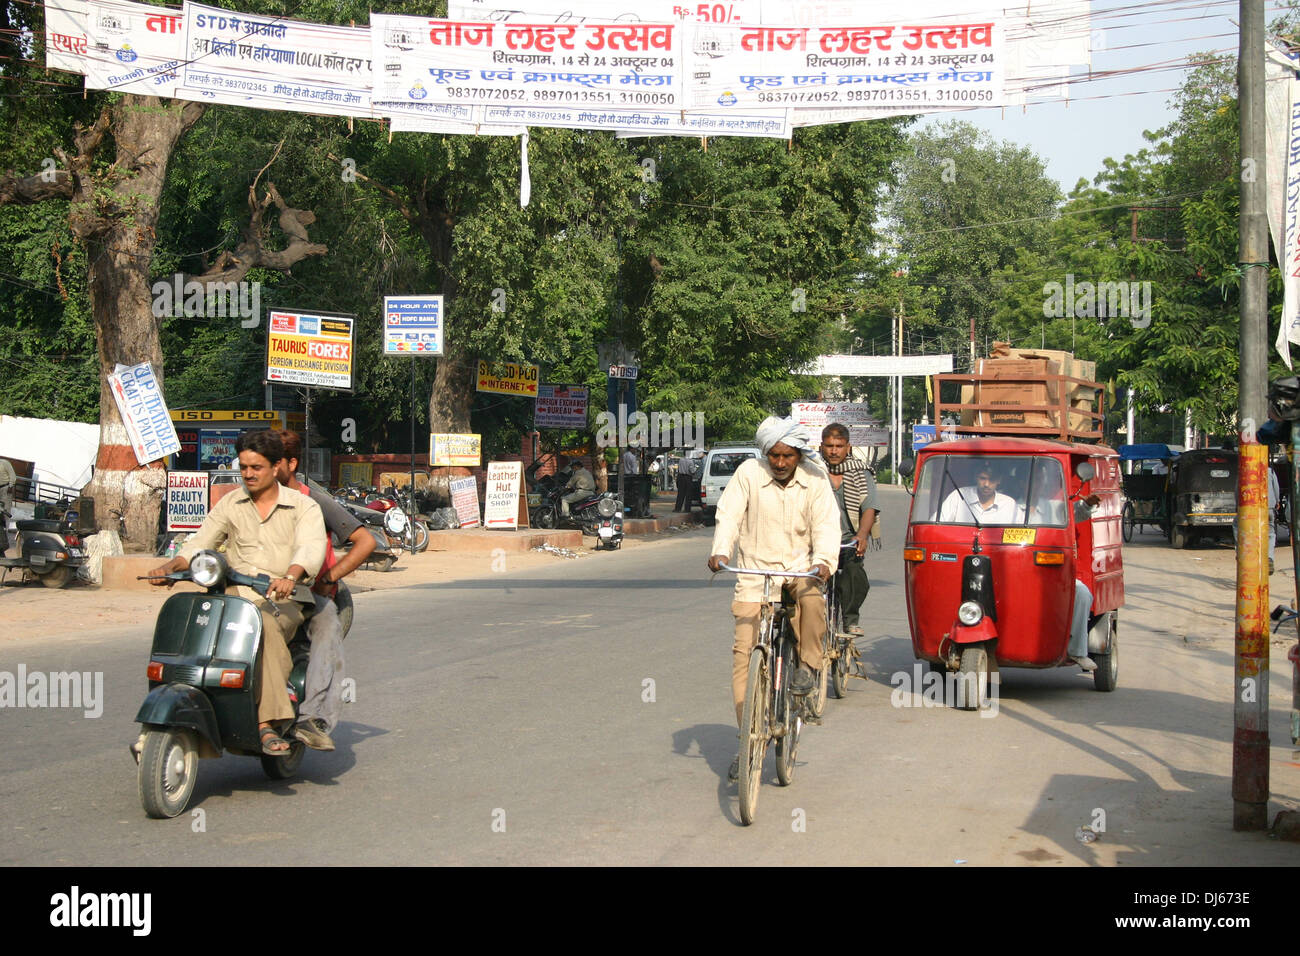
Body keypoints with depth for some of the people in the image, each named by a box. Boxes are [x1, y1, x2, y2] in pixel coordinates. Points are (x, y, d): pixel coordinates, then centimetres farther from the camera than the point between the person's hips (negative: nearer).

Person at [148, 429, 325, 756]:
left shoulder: (303, 506, 5)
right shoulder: (230, 505, 17)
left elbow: (311, 547, -13)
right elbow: (200, 543, 11)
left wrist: (290, 577, -35)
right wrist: (170, 567, -10)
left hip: (282, 603, -3)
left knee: (264, 624, -37)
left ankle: (266, 722, -40)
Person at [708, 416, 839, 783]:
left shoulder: (815, 480, -2)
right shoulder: (748, 473, -5)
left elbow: (826, 524, -9)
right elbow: (729, 514, -11)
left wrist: (823, 560, -28)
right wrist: (720, 551, -29)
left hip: (799, 567, 0)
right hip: (755, 570, 0)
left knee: (813, 598, -36)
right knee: (743, 650, -9)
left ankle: (807, 666, -9)